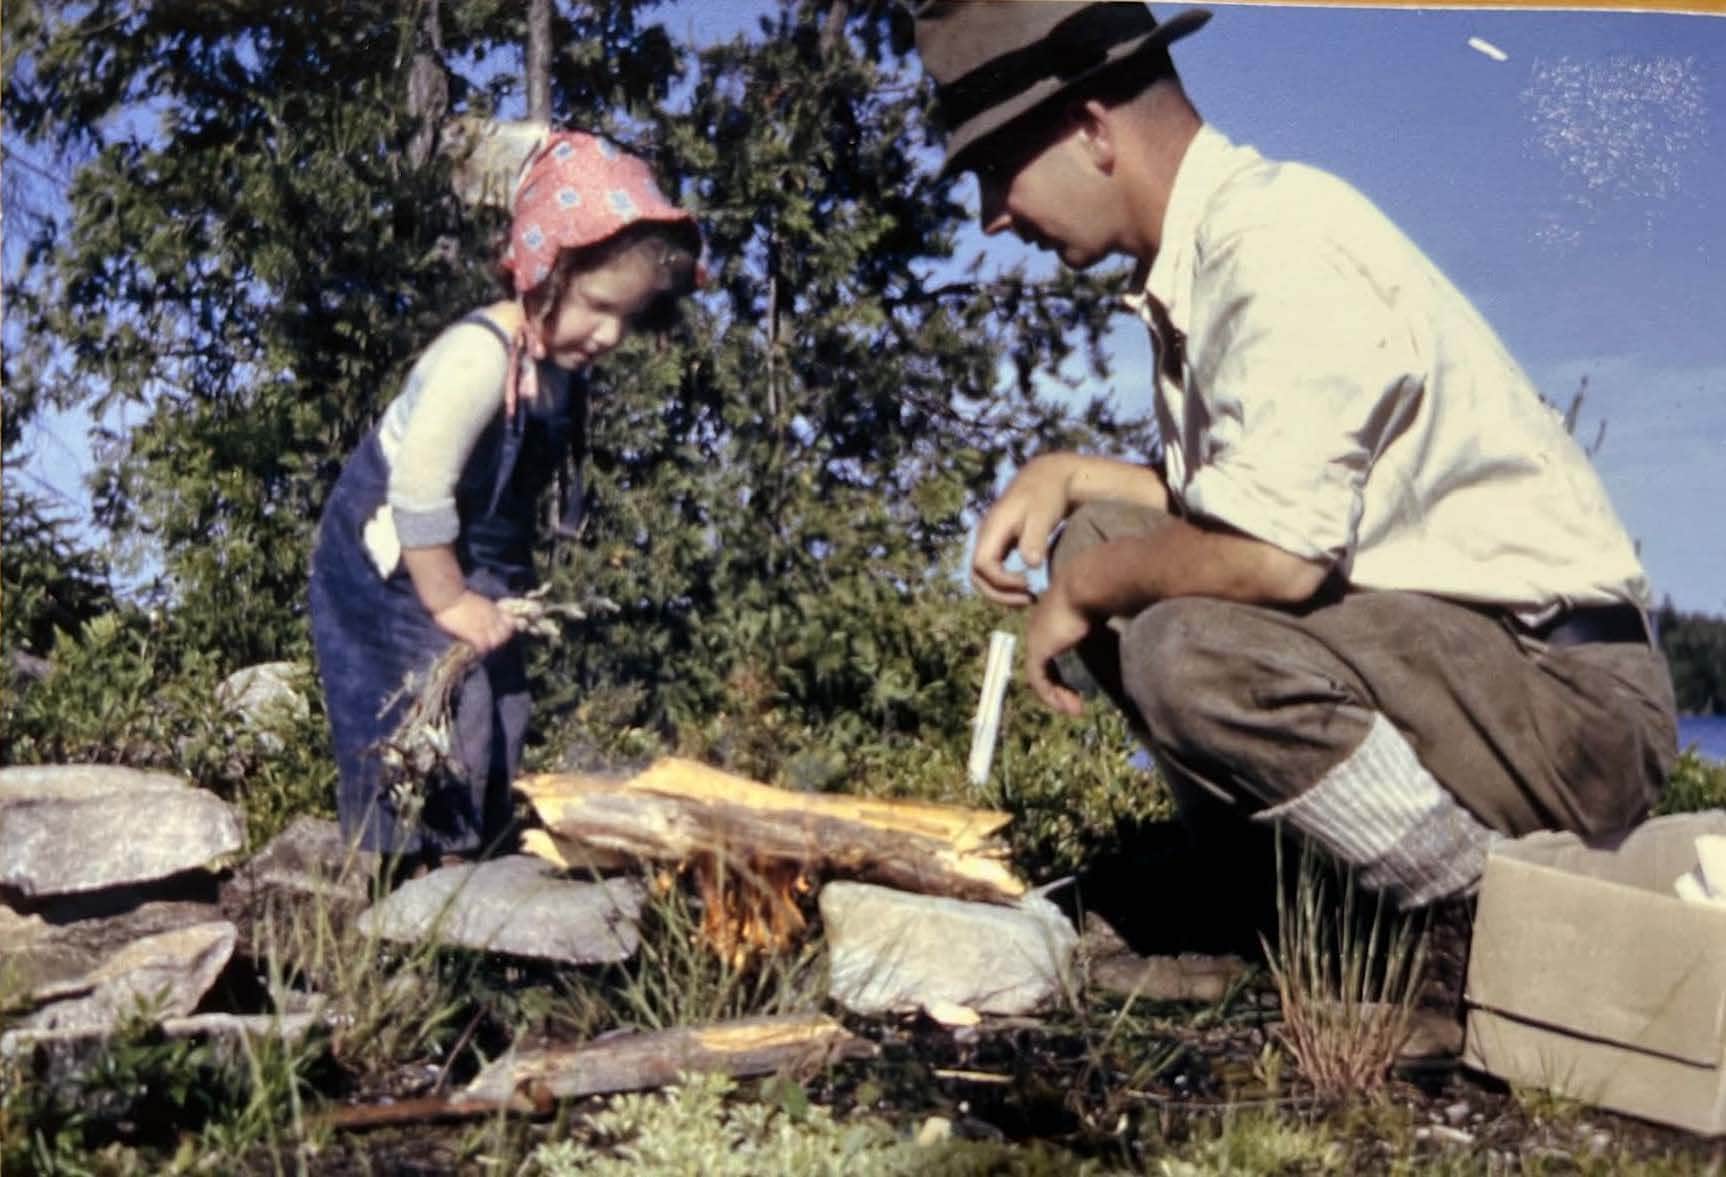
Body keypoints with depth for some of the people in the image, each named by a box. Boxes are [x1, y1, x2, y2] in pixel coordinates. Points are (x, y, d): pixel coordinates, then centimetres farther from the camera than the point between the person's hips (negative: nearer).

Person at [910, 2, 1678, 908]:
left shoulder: (1280, 244, -20)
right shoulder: (1198, 259, 8)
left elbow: (1273, 551, -29)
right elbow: (1220, 505, 17)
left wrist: (1082, 588, -13)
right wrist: (1069, 475, 4)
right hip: (1425, 636, 9)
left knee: (1188, 648, -30)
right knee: (1101, 539, 6)